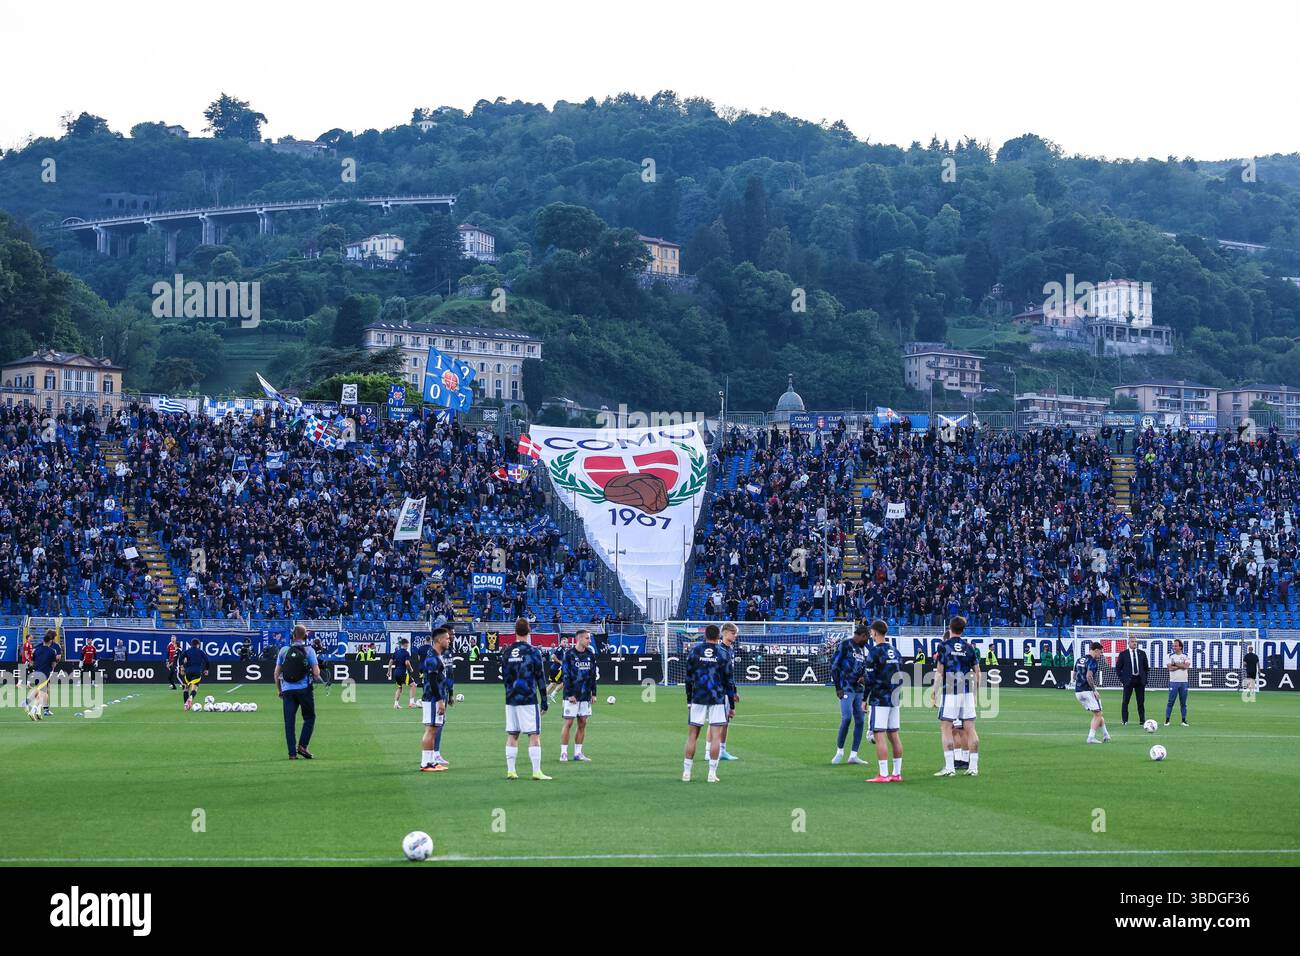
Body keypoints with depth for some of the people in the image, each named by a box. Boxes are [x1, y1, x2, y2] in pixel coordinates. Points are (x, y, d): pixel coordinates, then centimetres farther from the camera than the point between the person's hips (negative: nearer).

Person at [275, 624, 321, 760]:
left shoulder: (283, 650, 6)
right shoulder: (308, 650, -2)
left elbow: (276, 674, 7)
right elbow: (316, 673, -7)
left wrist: (279, 690, 18)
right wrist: (316, 677, 16)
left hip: (287, 690, 2)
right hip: (304, 688, -2)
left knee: (289, 722, 5)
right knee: (309, 718, 12)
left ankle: (292, 752, 0)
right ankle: (302, 746, -2)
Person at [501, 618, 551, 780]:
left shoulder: (507, 653, 6)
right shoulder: (533, 652, -7)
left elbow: (504, 677, 13)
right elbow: (540, 678, -5)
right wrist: (544, 701, 1)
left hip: (511, 700, 5)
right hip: (529, 700, -5)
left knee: (512, 735, 8)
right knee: (534, 735, -2)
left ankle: (510, 771, 8)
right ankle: (536, 771, -6)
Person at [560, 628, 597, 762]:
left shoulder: (590, 654, 8)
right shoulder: (569, 654, -8)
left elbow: (593, 674, 14)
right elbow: (566, 676, -10)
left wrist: (593, 693, 9)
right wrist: (569, 694, -15)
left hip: (585, 695, 5)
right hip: (572, 695, -5)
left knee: (582, 723, 6)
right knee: (568, 722, -5)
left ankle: (578, 753, 13)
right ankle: (563, 752, 0)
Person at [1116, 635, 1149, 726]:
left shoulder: (1142, 653, 8)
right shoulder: (1123, 654, 0)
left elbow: (1146, 667, 15)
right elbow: (1118, 667, 4)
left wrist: (1145, 678, 6)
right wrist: (1122, 679, -3)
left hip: (1140, 680, 2)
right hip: (1128, 680, -2)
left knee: (1141, 701, 5)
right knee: (1125, 701, -2)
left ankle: (1142, 720, 12)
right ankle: (1124, 720, 5)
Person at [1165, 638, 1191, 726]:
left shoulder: (1186, 657, 6)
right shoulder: (1170, 656, 4)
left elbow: (1186, 666, -12)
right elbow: (1170, 668, -9)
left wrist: (1175, 664, -8)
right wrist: (1181, 666, -7)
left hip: (1183, 682, 1)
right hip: (1173, 682, -1)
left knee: (1183, 702, 6)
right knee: (1170, 702, -4)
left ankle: (1184, 720, 12)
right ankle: (1167, 720, -1)